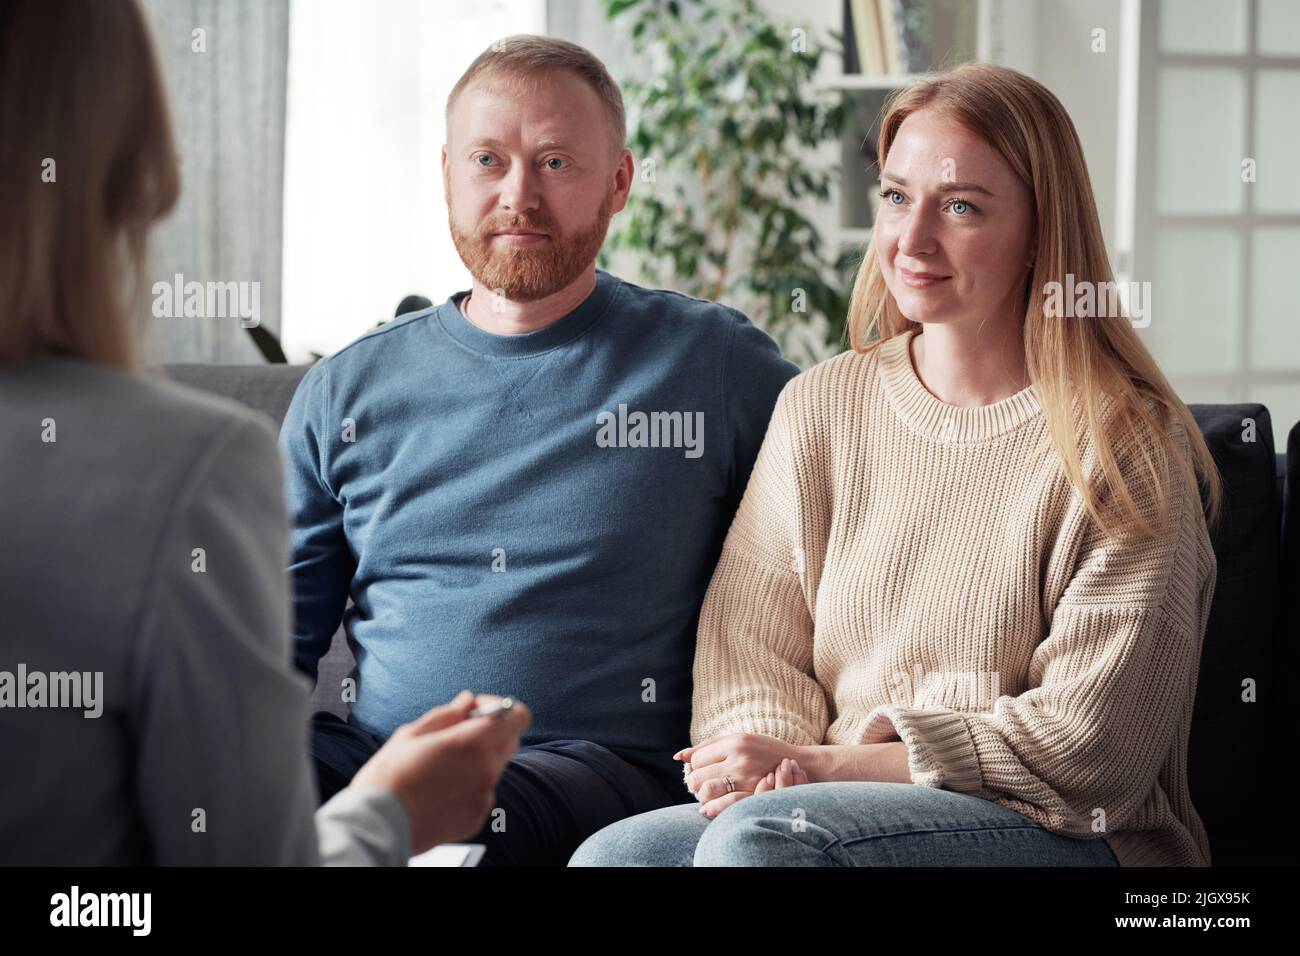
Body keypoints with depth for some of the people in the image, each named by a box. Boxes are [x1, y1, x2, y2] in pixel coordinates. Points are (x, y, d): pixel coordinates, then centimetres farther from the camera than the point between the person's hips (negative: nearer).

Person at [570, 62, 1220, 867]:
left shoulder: (1126, 446, -4)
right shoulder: (819, 408, 11)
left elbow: (1092, 743, -10)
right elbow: (752, 653, 9)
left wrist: (832, 763, -14)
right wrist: (768, 763, -14)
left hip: (1072, 834, -4)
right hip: (851, 811, 5)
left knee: (759, 836, -30)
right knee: (613, 854, -23)